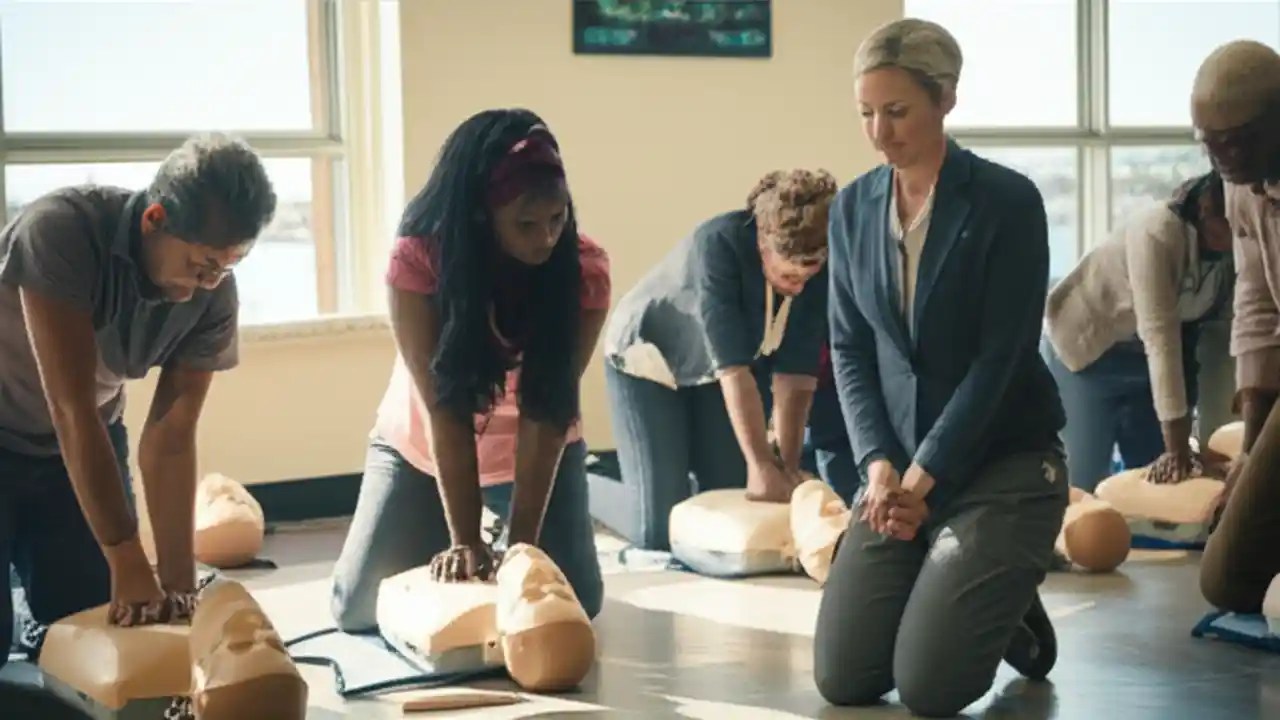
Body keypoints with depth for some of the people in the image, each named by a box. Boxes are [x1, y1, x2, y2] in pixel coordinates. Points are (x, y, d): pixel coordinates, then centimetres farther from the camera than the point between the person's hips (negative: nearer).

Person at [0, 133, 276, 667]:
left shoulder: (213, 297, -18)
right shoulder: (63, 229, -34)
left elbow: (170, 437, -15)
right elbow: (72, 410, -35)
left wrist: (179, 580, -23)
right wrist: (130, 567, -36)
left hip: (88, 442, 4)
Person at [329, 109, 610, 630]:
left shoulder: (584, 270, -25)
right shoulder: (417, 261, -29)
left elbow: (546, 415, -27)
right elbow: (443, 409, -30)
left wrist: (522, 544, -33)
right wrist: (465, 540, -33)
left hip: (538, 453, 1)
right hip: (421, 450, -1)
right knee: (357, 609, -6)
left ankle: (509, 550, 24)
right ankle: (453, 556, 25)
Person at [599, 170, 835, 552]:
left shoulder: (817, 268, -22)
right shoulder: (719, 243, -37)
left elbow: (796, 370, -20)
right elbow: (731, 365, -39)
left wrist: (788, 463, -26)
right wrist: (761, 464, -40)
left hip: (715, 368, 6)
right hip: (648, 357, -5)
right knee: (659, 529, -13)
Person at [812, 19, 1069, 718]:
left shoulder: (1008, 201, -11)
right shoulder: (853, 207, 4)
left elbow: (1000, 355, -14)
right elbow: (849, 347, 4)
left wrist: (924, 478, -16)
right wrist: (879, 465, -9)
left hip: (1003, 460, -5)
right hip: (900, 462, 5)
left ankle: (1013, 613, 20)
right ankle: (980, 594, 25)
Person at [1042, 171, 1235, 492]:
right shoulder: (1158, 229, -30)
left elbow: (1223, 340, -10)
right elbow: (1159, 333, -35)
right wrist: (1176, 445, -38)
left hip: (1145, 360, 6)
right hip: (1083, 349, -5)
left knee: (1156, 481, 3)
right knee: (1085, 485, -8)